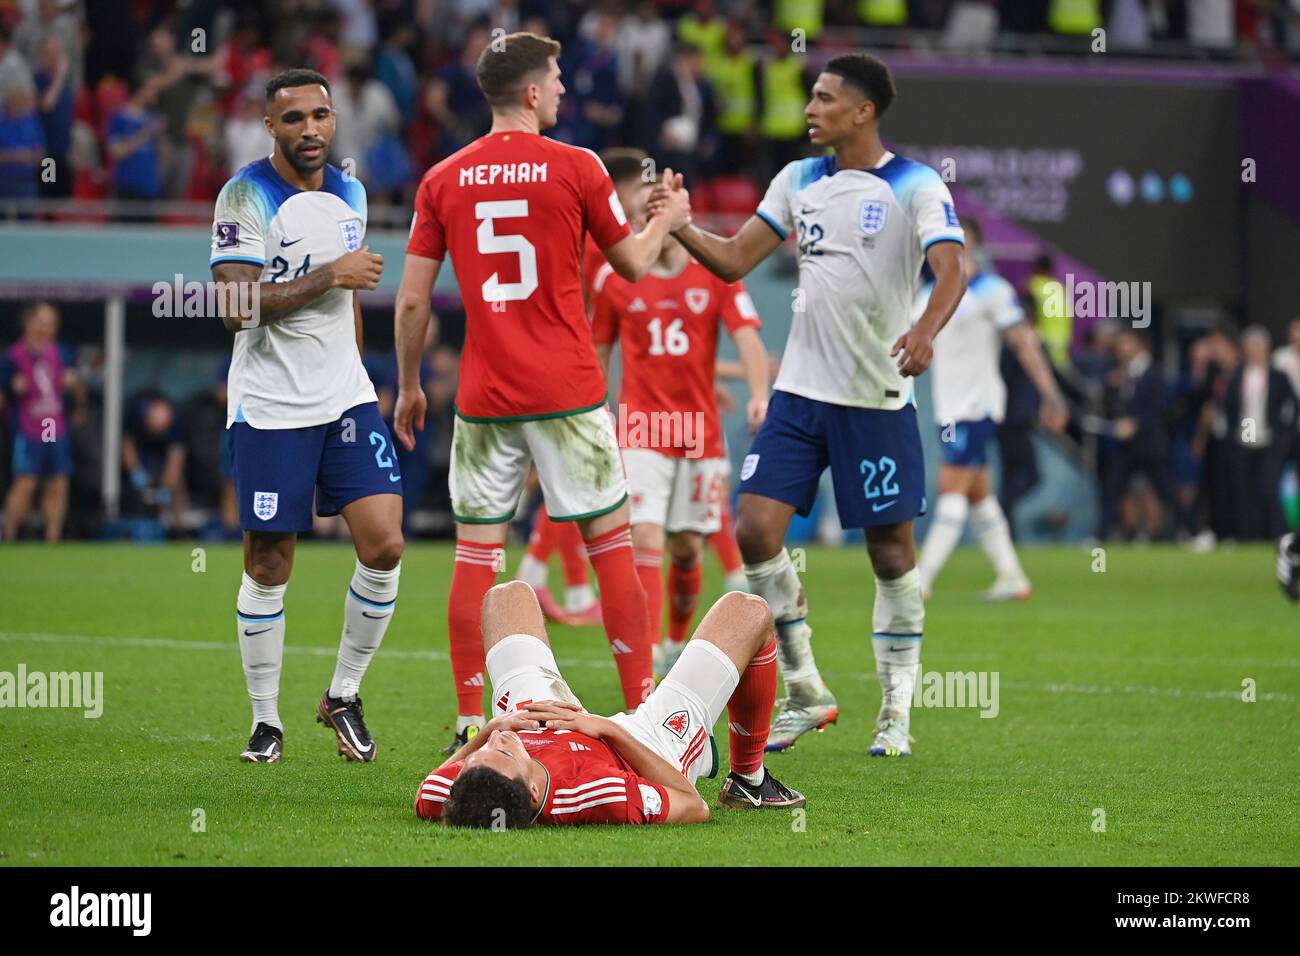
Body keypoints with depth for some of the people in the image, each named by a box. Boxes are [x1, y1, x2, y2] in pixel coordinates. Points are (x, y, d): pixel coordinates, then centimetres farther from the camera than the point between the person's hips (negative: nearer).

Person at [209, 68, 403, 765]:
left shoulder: (349, 195, 11)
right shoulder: (246, 198, -10)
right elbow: (237, 309, -20)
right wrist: (328, 276, -18)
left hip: (346, 399, 5)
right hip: (269, 410, -5)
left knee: (384, 546, -6)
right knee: (268, 569, 0)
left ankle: (343, 695, 11)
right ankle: (266, 720, 13)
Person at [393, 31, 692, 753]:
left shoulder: (442, 180, 3)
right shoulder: (576, 169, -4)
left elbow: (412, 300, 4)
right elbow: (633, 263, 9)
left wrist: (408, 387, 17)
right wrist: (668, 218, 29)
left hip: (482, 399, 2)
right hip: (567, 394, -2)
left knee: (475, 554, 5)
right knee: (610, 543, 6)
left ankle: (470, 720, 3)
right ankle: (643, 709, 6)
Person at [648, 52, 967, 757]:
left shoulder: (916, 188, -7)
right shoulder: (799, 181, 10)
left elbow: (951, 271, -19)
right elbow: (734, 260, 12)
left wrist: (925, 331, -38)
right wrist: (678, 227, -5)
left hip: (878, 400, -5)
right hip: (799, 391, 5)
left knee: (890, 551, 2)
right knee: (754, 531, -6)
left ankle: (897, 711, 17)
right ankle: (805, 692, 9)